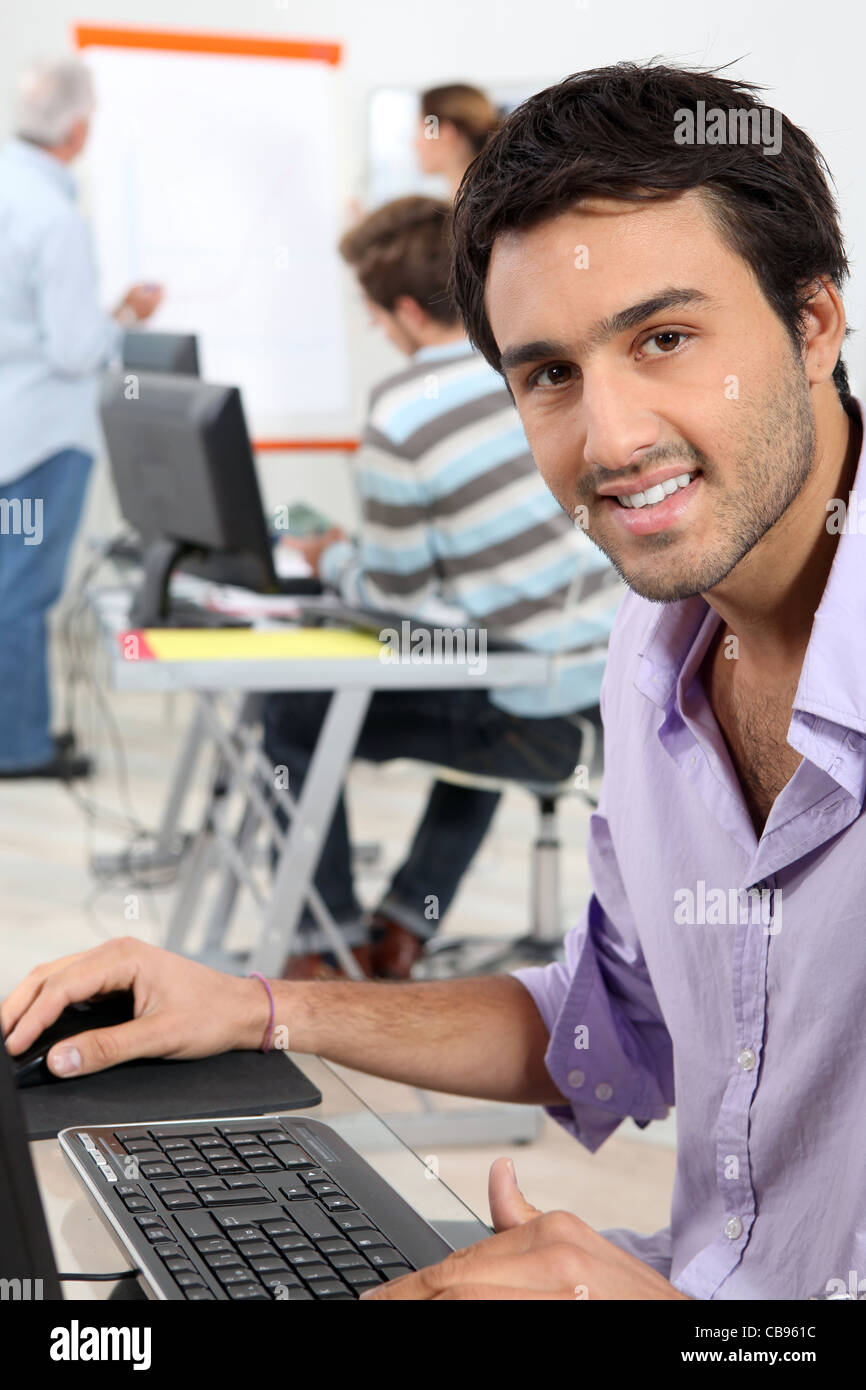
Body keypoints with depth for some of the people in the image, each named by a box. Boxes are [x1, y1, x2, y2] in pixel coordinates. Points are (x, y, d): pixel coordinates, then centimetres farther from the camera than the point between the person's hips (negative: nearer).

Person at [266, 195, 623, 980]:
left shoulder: (399, 421, -17)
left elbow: (396, 593, -9)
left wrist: (331, 560, 11)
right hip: (633, 686, 7)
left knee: (292, 718, 14)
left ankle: (330, 949, 27)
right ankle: (403, 929, 43)